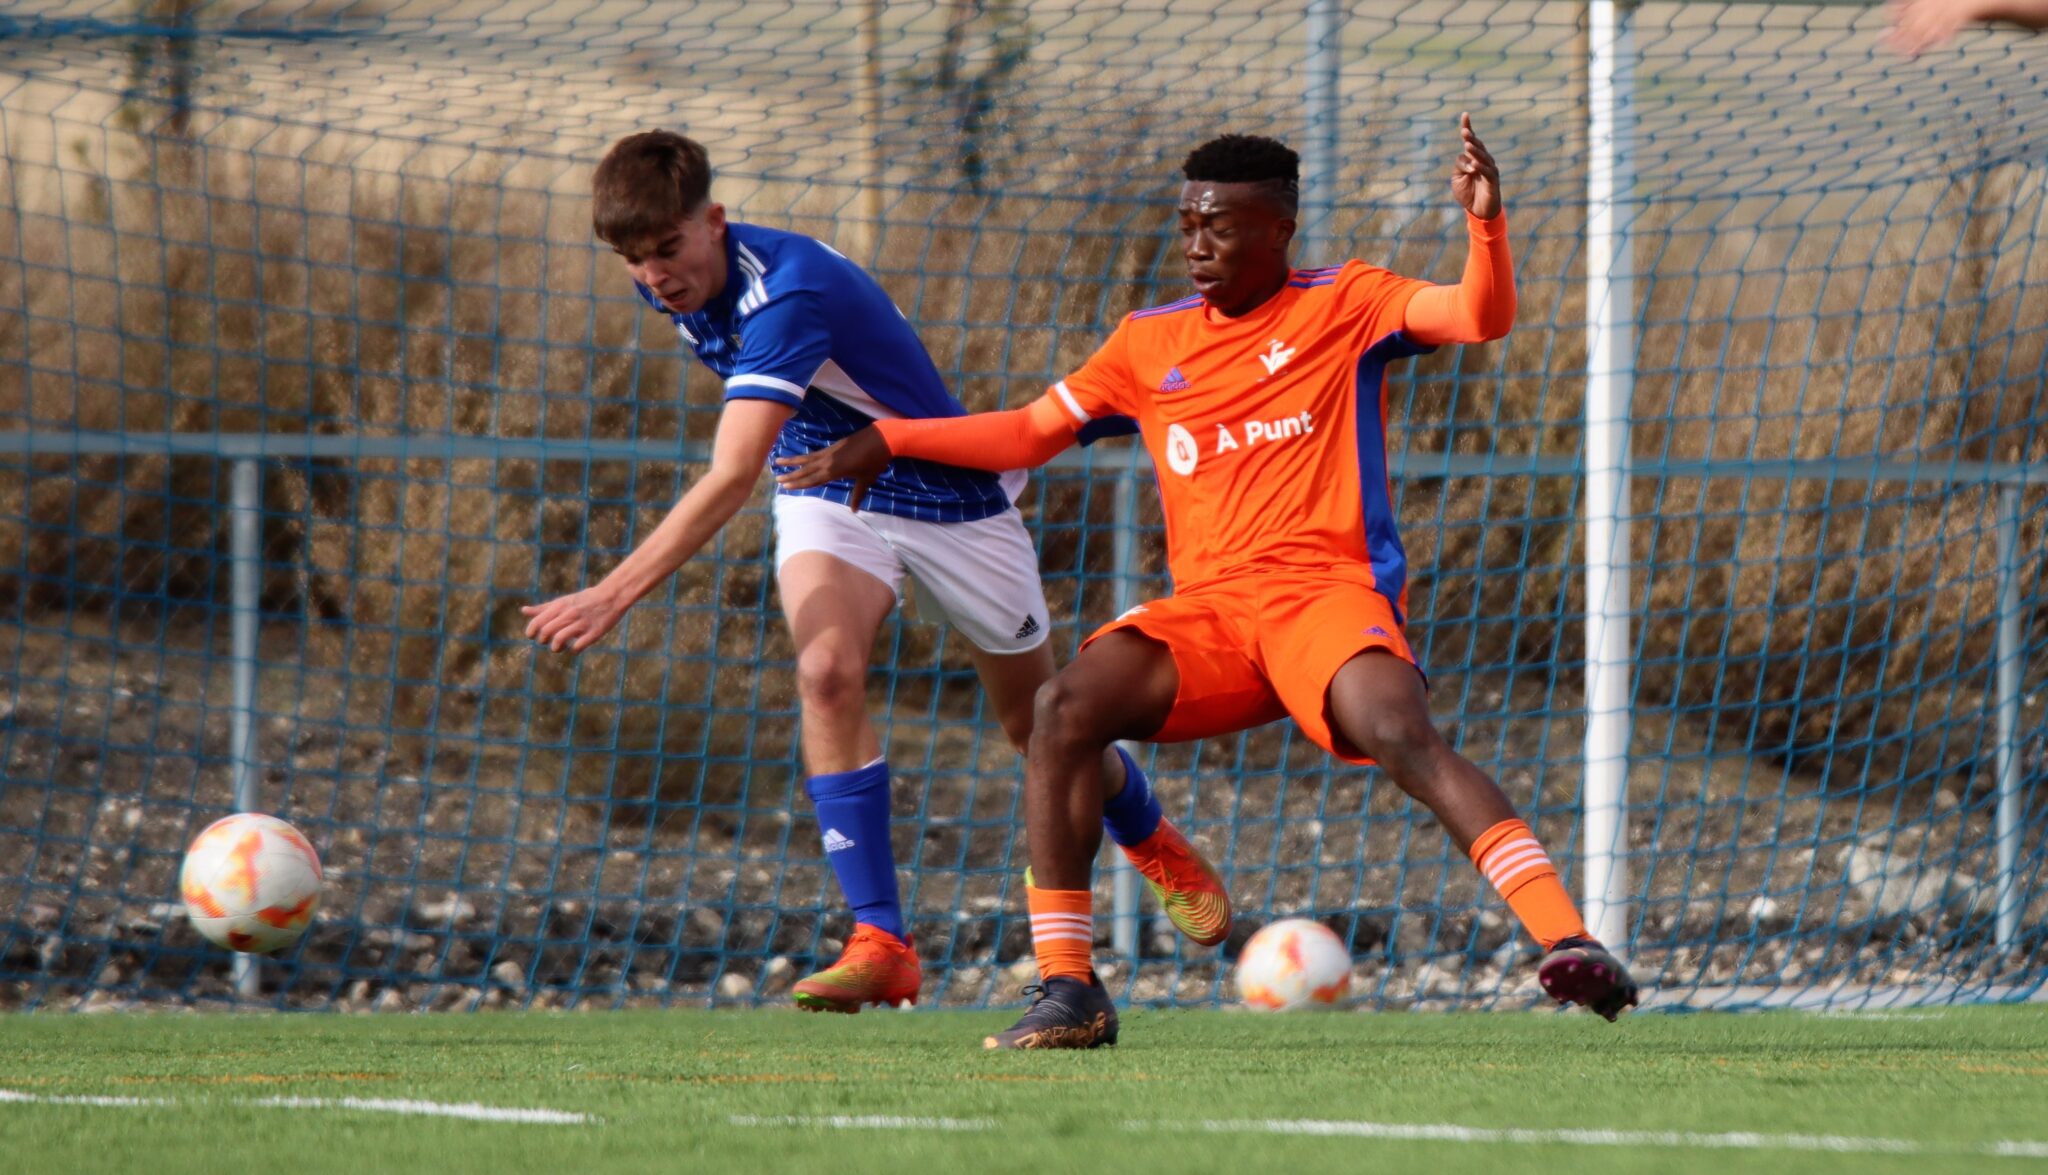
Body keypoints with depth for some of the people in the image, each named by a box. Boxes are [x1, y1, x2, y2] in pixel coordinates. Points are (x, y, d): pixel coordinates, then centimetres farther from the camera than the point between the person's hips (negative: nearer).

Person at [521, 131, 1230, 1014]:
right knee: (826, 670, -25)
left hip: (944, 491, -5)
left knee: (1037, 719, 12)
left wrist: (614, 595, -53)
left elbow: (730, 482, -47)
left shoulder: (787, 293, -38)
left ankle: (1149, 839, 45)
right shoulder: (678, 283, -11)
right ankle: (880, 942, -25)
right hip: (826, 496, 5)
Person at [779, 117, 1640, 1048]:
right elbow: (1031, 432, 28)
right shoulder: (1150, 344, 18)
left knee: (1399, 733, -33)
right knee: (1065, 706, -21)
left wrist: (1485, 222, -27)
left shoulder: (1343, 307, 6)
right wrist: (888, 440, 21)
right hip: (1207, 608, 4)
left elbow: (1483, 317, -8)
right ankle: (1067, 989, -17)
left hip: (1329, 590, -4)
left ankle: (1564, 940, -40)